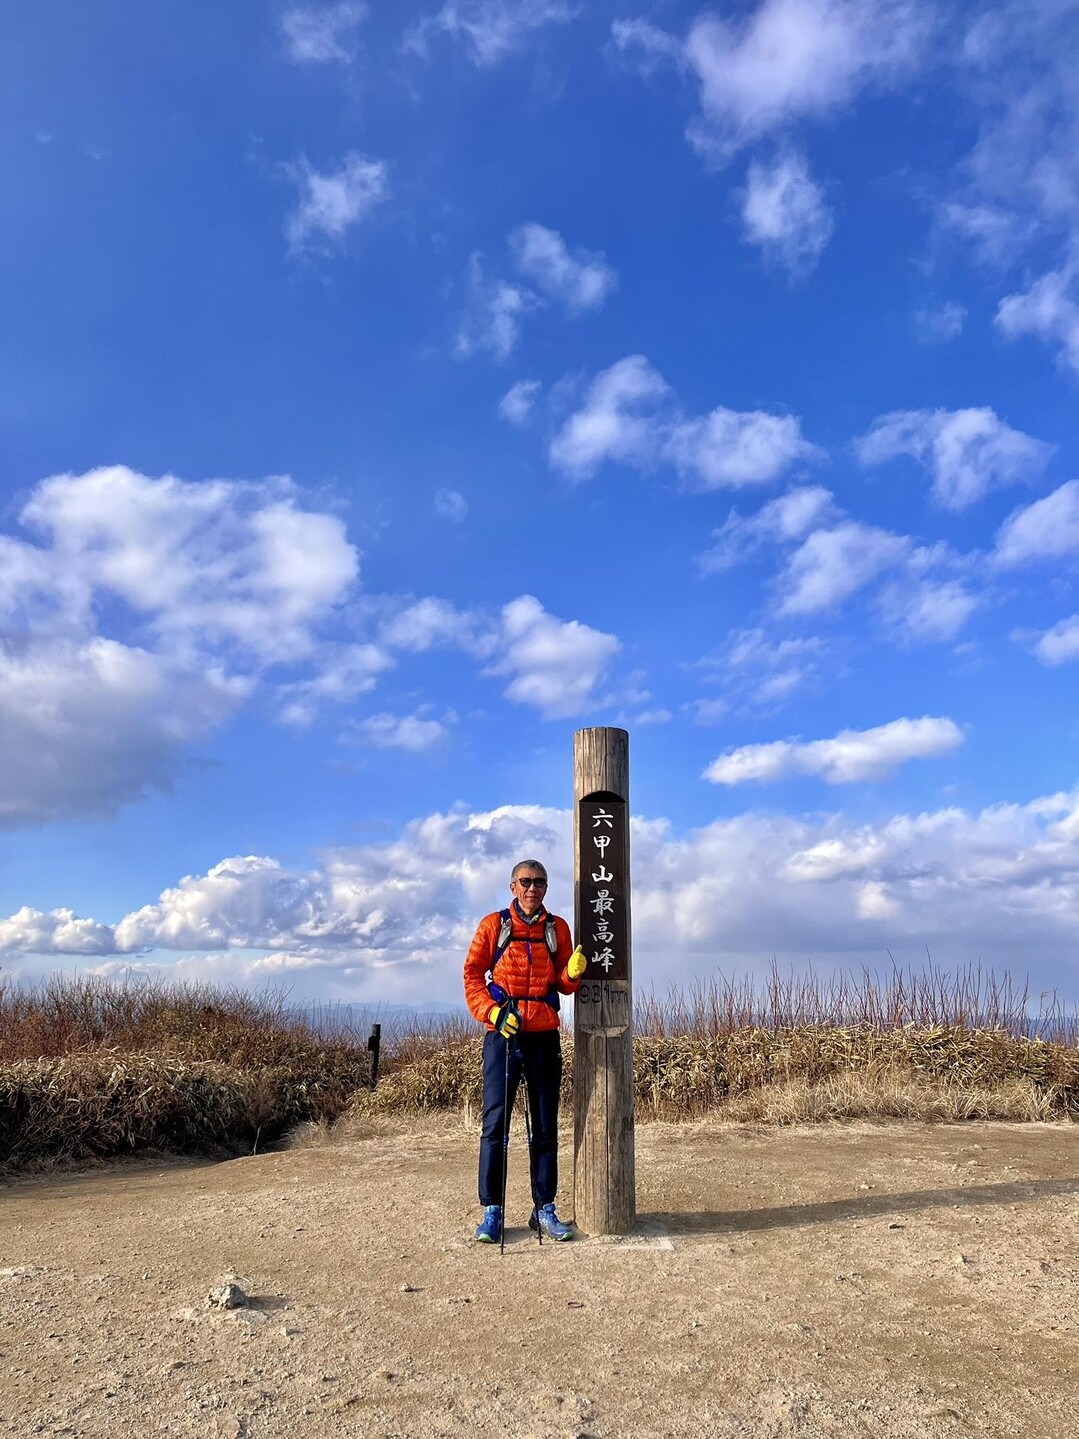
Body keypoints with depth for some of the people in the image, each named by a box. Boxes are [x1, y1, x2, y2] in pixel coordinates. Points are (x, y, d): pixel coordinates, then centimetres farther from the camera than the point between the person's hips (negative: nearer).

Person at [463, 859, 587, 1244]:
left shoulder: (557, 928, 6)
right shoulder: (494, 925, 0)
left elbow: (562, 983, 8)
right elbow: (472, 973, 0)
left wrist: (573, 973, -14)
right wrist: (493, 1012, -13)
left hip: (544, 1037, 2)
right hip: (502, 1036, -2)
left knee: (545, 1126, 9)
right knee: (495, 1122, 0)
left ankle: (544, 1208, 20)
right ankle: (491, 1211, 11)